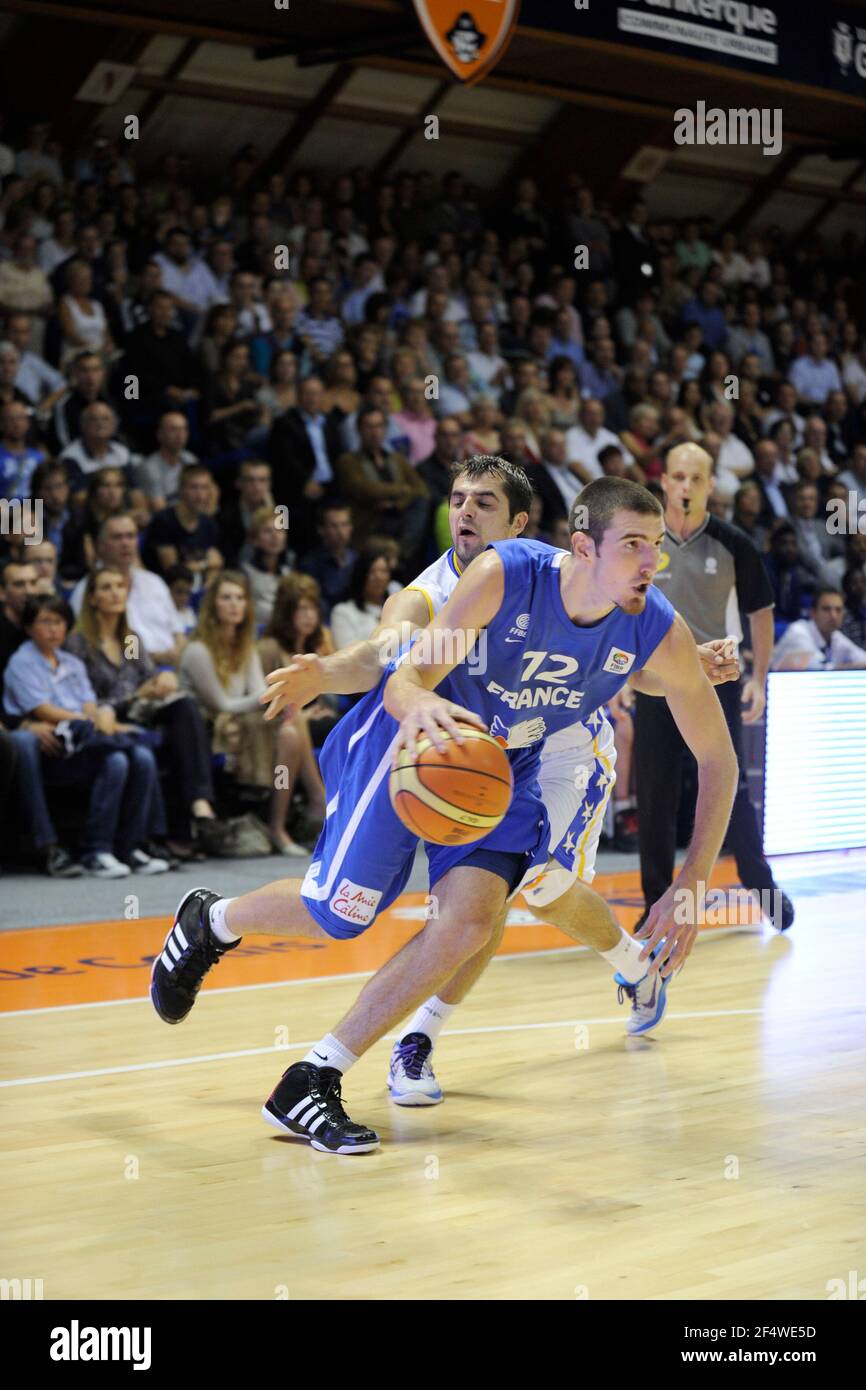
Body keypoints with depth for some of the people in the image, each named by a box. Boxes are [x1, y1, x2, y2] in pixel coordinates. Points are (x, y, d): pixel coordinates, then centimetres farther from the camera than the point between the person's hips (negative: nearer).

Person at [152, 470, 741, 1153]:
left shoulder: (661, 632, -23)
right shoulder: (506, 575, -31)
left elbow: (719, 759, -14)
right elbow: (407, 676, -30)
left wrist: (689, 890, -20)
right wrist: (417, 704, -56)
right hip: (411, 734, -3)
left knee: (471, 919, -18)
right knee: (335, 913, 0)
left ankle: (312, 1083, -7)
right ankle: (212, 923, 35)